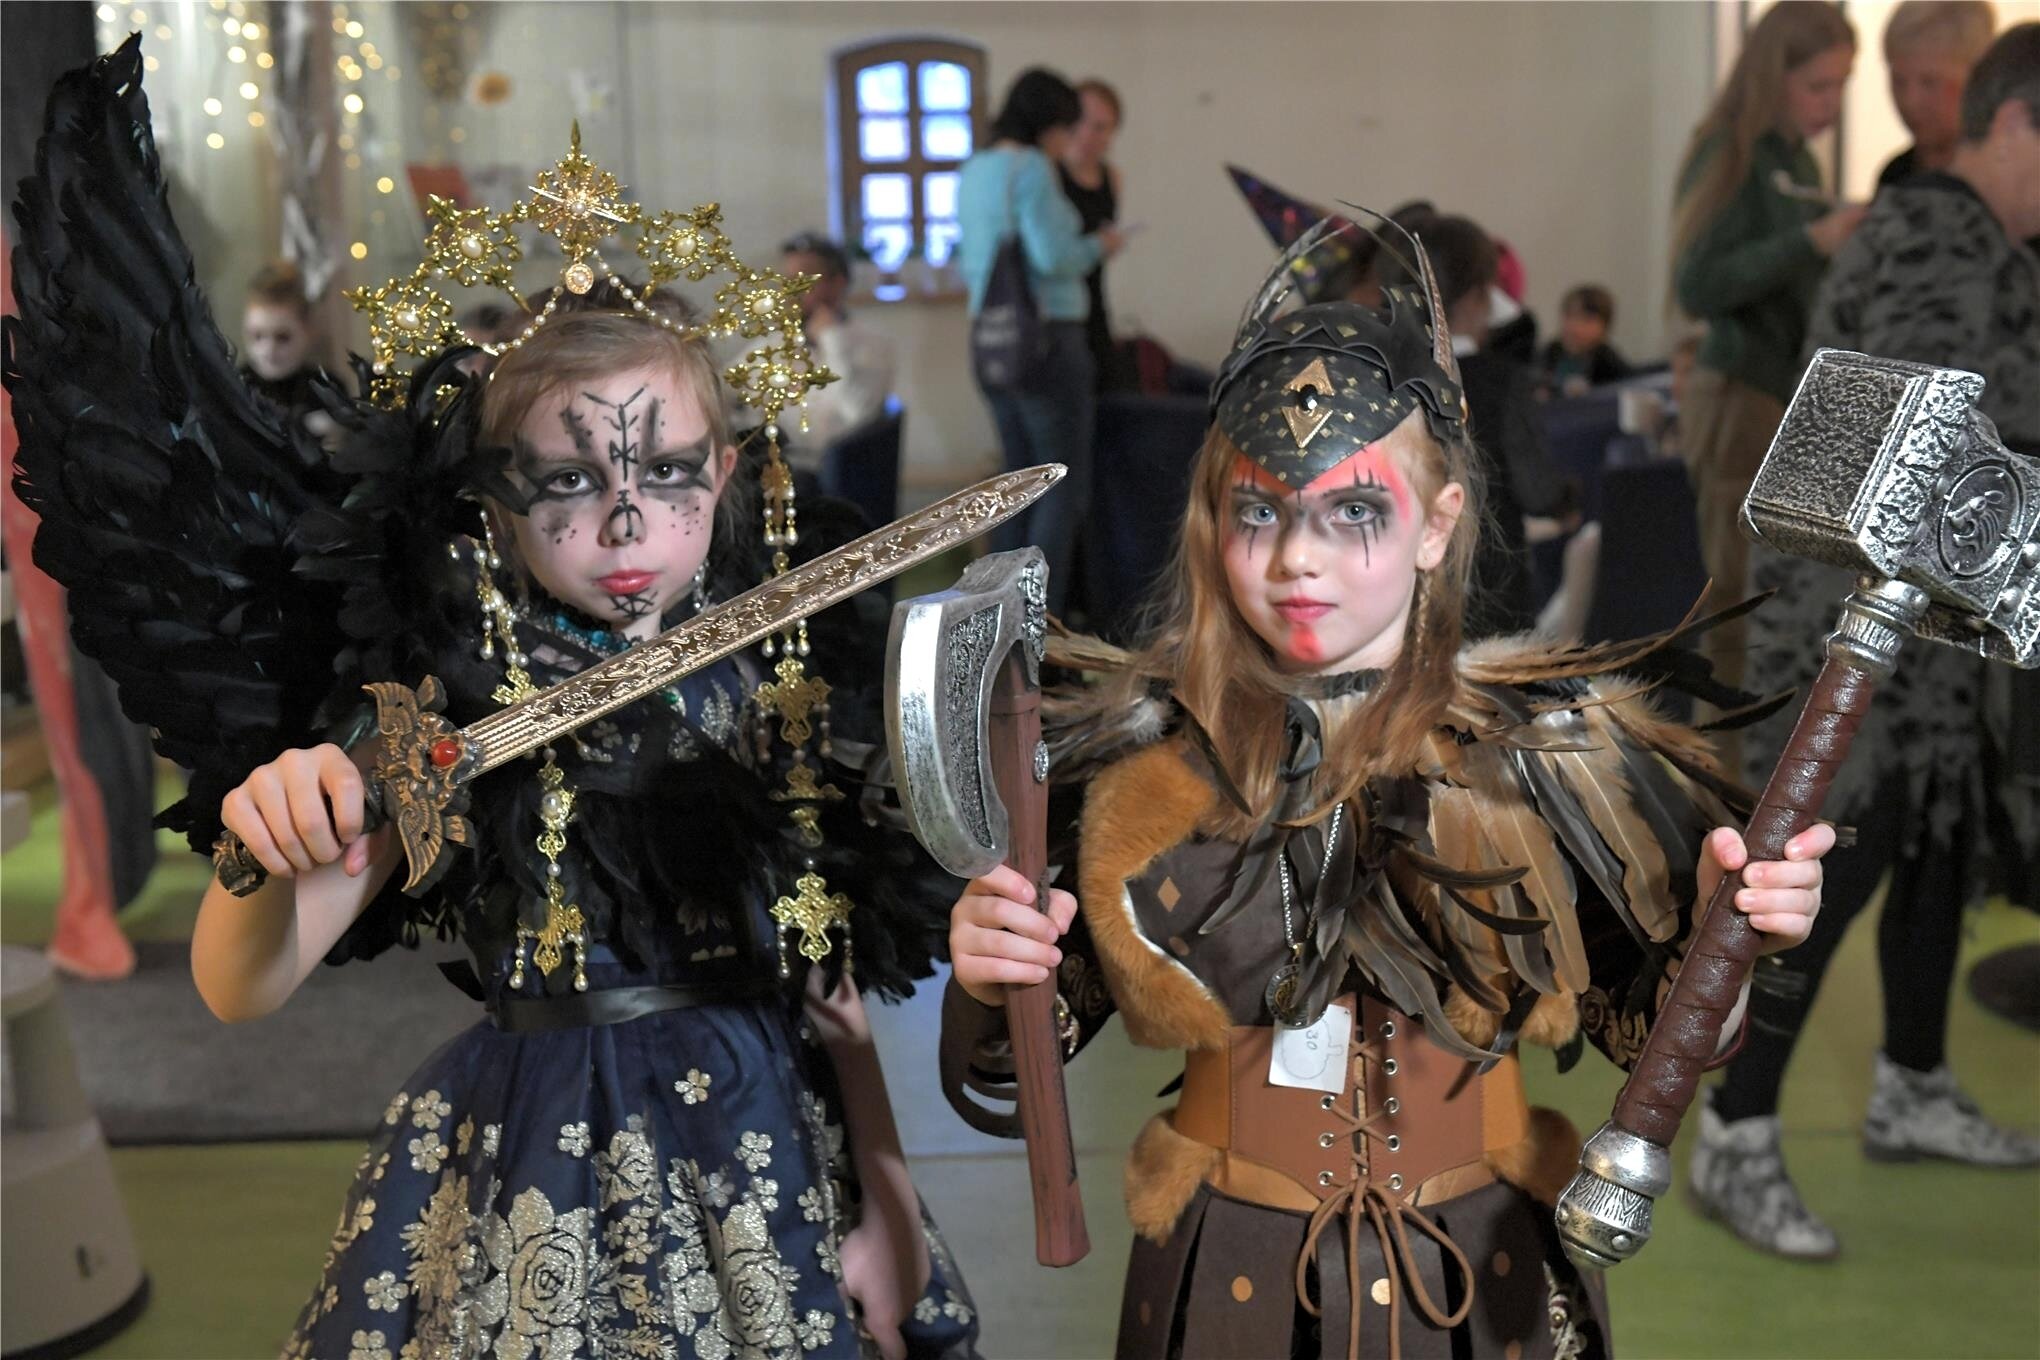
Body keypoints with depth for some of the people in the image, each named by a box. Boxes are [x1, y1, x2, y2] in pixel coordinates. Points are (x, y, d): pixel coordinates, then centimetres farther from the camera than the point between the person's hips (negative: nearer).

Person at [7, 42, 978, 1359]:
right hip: (535, 1174, -2)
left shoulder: (778, 683, -3)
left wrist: (887, 1198, 5)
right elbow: (238, 993, -14)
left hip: (765, 1151, 3)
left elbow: (830, 969, 5)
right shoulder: (446, 712, -10)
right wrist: (267, 860, -35)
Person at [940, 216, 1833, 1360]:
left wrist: (1712, 931, -20)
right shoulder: (1133, 754, -11)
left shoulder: (1546, 744, -10)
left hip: (1488, 1268, 1)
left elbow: (1633, 1022, -1)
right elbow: (1002, 1094, -6)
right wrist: (994, 984, -27)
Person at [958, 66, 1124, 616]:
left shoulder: (973, 172, 14)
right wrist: (1097, 246, -2)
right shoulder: (1031, 168, -12)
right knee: (1065, 487, -3)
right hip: (1047, 337, -9)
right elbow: (1053, 255, -22)